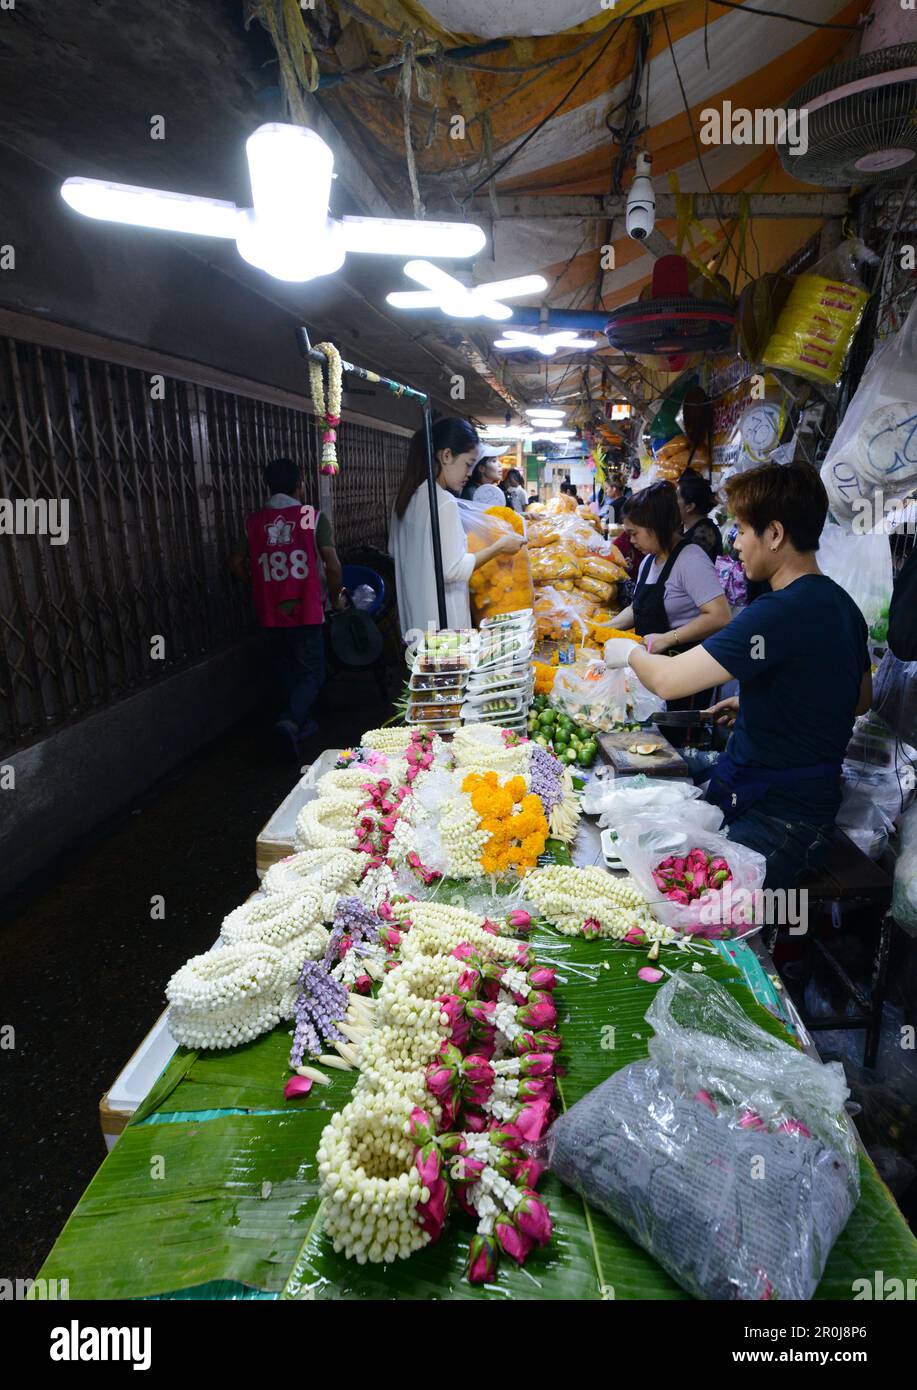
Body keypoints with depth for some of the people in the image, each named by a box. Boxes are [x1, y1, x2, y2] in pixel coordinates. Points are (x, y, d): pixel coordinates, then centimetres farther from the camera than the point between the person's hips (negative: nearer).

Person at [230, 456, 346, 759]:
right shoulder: (314, 518, -6)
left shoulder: (253, 522, 4)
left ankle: (300, 723, 29)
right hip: (304, 612, -4)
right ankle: (290, 720, -19)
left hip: (270, 614, 4)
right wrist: (337, 596, 7)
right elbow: (333, 566, -9)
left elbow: (236, 563, 7)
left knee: (285, 670, 18)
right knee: (312, 672, 3)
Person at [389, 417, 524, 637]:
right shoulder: (443, 501, -18)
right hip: (441, 622, -9)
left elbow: (394, 549, 19)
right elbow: (454, 569, -20)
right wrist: (499, 547, -11)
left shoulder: (407, 496, 7)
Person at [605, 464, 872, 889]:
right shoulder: (841, 604, 9)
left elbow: (667, 680, -23)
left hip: (776, 821, -9)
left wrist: (630, 652, 0)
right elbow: (860, 700, 25)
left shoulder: (781, 613, -22)